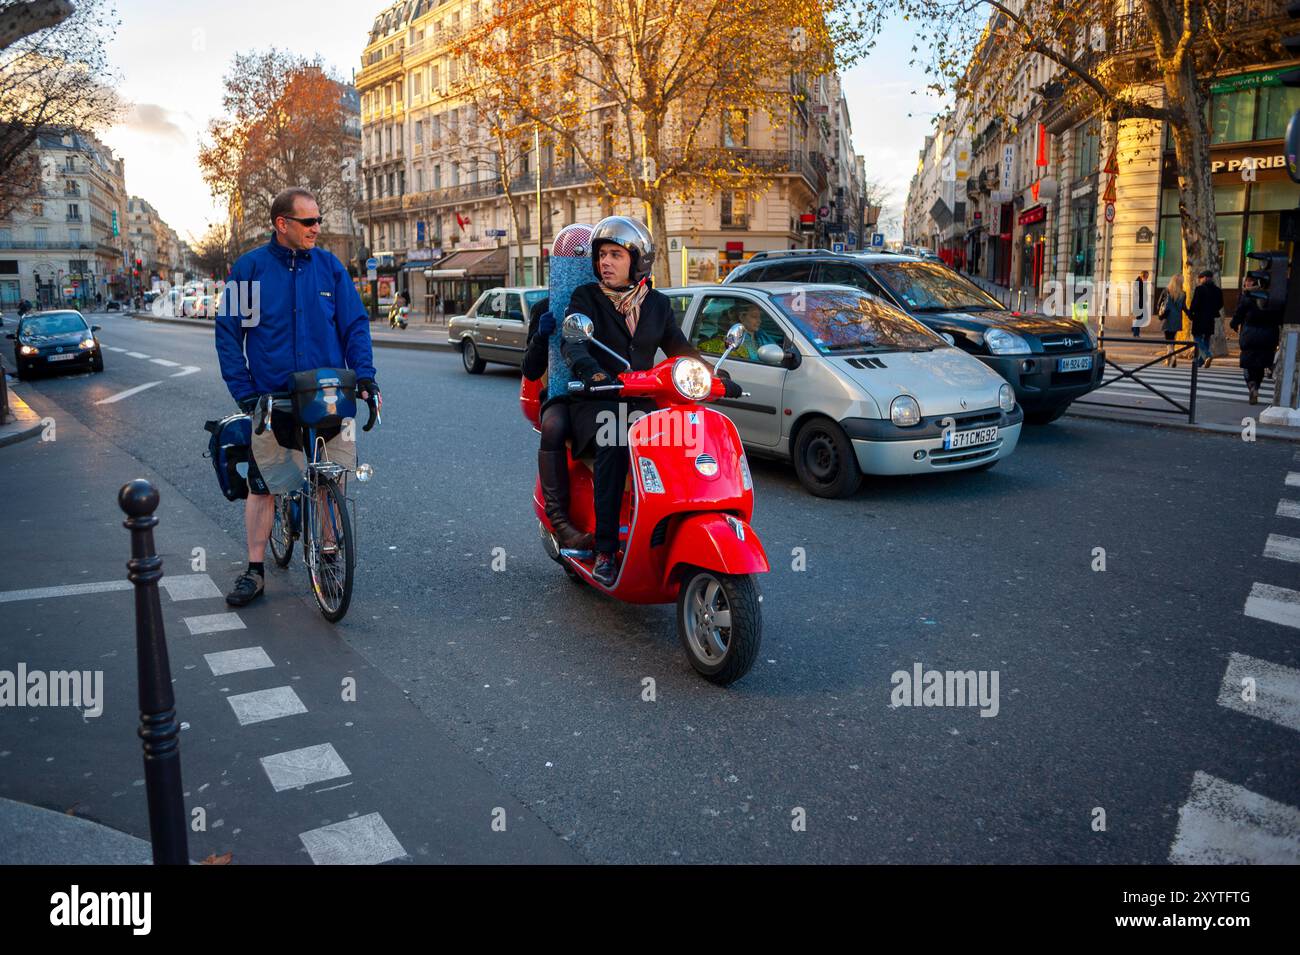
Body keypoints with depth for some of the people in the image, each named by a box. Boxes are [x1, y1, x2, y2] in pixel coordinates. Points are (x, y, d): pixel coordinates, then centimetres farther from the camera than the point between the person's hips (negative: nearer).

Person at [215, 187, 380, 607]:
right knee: (262, 484, 6)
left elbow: (355, 324, 5)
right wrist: (244, 393, -6)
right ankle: (254, 570, 18)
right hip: (272, 397, -1)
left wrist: (364, 376, -8)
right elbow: (228, 333, 1)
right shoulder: (250, 268, -2)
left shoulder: (329, 265, 3)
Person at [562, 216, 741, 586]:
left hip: (642, 402, 4)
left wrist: (717, 376, -1)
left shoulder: (657, 304, 15)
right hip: (598, 402, -3)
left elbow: (680, 349, 15)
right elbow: (572, 343, -14)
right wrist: (595, 374, -36)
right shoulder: (585, 297, 3)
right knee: (614, 443, -34)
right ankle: (605, 550, -30)